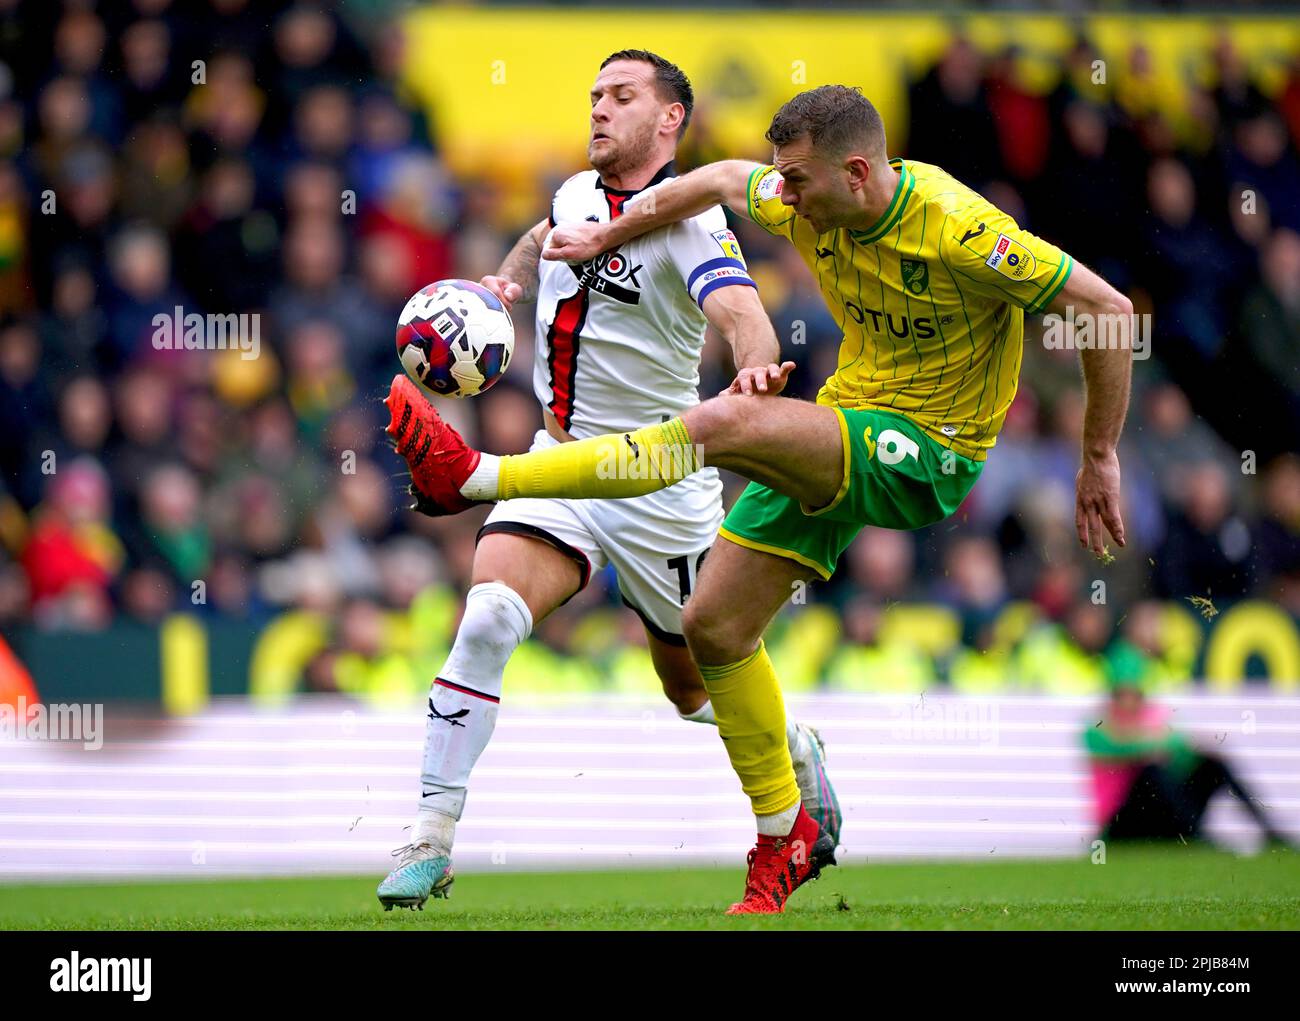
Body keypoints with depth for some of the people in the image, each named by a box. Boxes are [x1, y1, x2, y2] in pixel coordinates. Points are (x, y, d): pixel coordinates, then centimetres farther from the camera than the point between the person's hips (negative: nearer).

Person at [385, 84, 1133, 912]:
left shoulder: (956, 229, -24)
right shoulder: (810, 206, -4)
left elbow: (1109, 310, -19)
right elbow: (723, 181, 19)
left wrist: (1100, 462, -13)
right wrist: (608, 236, 25)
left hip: (928, 455, -8)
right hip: (849, 429, 8)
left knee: (724, 423, -28)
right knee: (715, 626, 3)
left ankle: (474, 477, -23)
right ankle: (783, 839, 18)